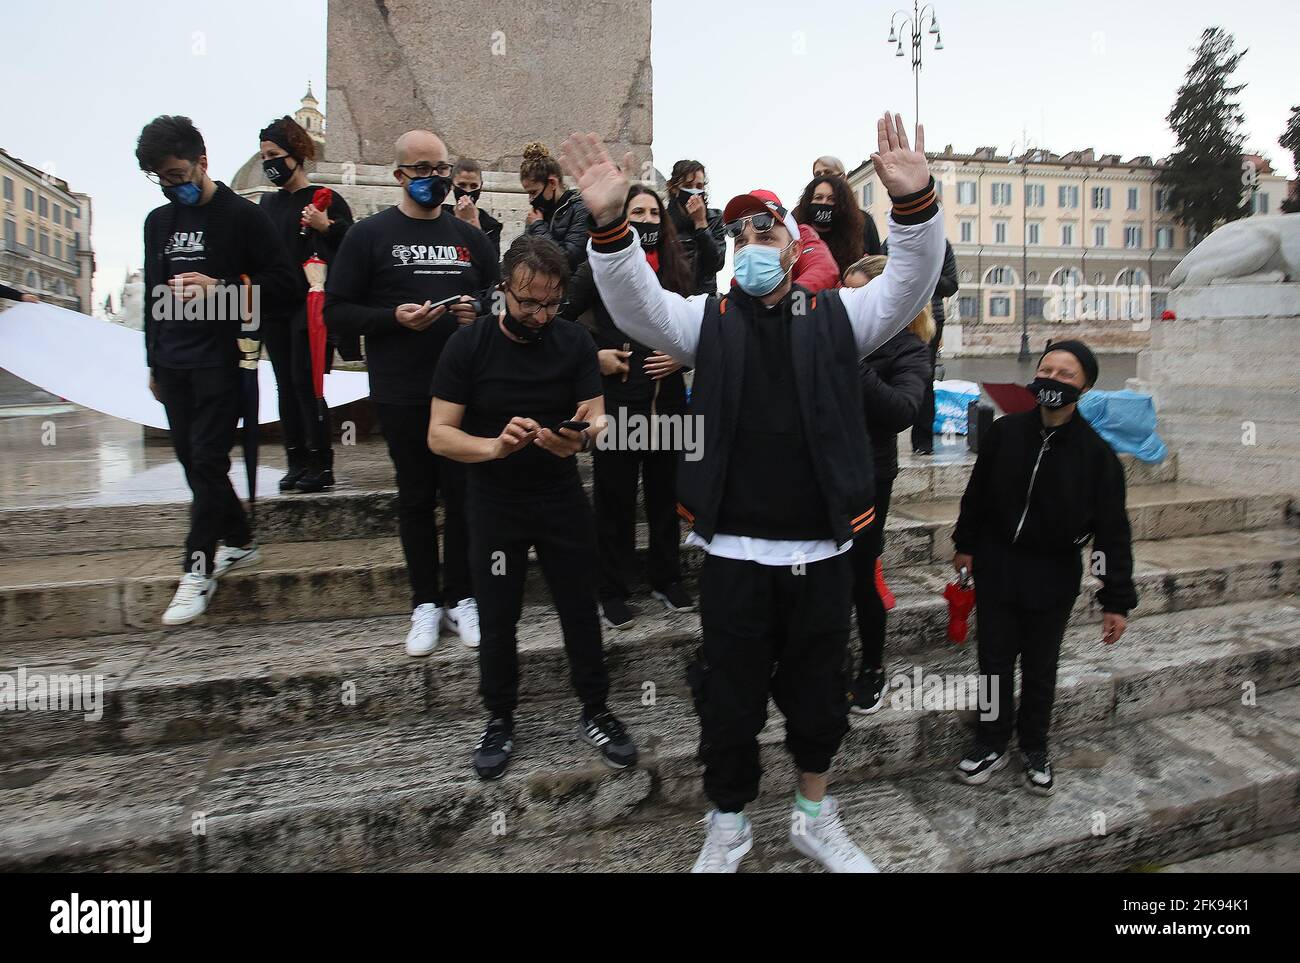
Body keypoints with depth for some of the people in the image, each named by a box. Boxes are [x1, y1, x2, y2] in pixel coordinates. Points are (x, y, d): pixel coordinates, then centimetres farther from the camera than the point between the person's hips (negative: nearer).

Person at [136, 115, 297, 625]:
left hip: (220, 359, -7)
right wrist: (153, 362, 21)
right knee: (190, 458, 9)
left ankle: (199, 568, -1)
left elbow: (284, 279, -7)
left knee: (207, 459, -7)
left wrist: (221, 289, -19)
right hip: (173, 363, 7)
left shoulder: (242, 215, -4)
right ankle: (238, 541, 24)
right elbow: (153, 296, 21)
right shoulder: (158, 221, 15)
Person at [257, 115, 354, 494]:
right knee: (286, 385, 7)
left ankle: (321, 466, -2)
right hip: (276, 309, 7)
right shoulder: (268, 203, 15)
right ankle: (297, 462, 13)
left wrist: (327, 226, -23)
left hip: (311, 307, -7)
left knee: (305, 382, -9)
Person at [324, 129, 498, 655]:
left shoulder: (470, 237, 11)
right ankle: (426, 603, 18)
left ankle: (460, 598, 18)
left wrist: (479, 311, -6)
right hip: (402, 395, -2)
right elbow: (336, 312, -1)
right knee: (416, 498, 7)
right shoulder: (369, 235, 2)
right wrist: (394, 317, -17)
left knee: (463, 495, 5)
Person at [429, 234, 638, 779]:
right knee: (498, 618, 9)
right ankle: (499, 720, 30)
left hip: (562, 499, 1)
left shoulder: (574, 341, -5)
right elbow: (439, 434, -13)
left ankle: (595, 713, 27)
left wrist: (582, 437, -32)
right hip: (494, 504, -1)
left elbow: (598, 418, -7)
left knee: (580, 610, 8)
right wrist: (495, 446, -32)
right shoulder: (468, 344, -10)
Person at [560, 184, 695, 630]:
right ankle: (614, 590, 18)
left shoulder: (678, 271, 8)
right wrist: (595, 355, -9)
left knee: (664, 491, 13)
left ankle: (666, 578, 29)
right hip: (617, 399, -3)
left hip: (667, 397, 3)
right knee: (615, 496, 6)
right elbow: (561, 319, 1)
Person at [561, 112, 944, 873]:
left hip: (822, 550, 1)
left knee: (819, 689, 17)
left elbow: (911, 283, -9)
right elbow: (636, 302, -10)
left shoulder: (837, 315, 5)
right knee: (731, 696, 11)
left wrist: (914, 202, -28)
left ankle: (816, 817, 40)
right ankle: (729, 827, 33)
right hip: (734, 551, 0)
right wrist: (609, 221, -27)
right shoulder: (708, 319, 5)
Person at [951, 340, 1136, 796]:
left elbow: (1112, 530, -8)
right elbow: (977, 493, 5)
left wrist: (1117, 600, -8)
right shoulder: (1004, 432, -8)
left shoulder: (1095, 452, -12)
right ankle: (992, 742, 30)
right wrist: (966, 544, 11)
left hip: (1053, 577, -1)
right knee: (994, 661, 11)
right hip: (996, 566, 1)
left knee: (1040, 668, 14)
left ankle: (1034, 747, 35)